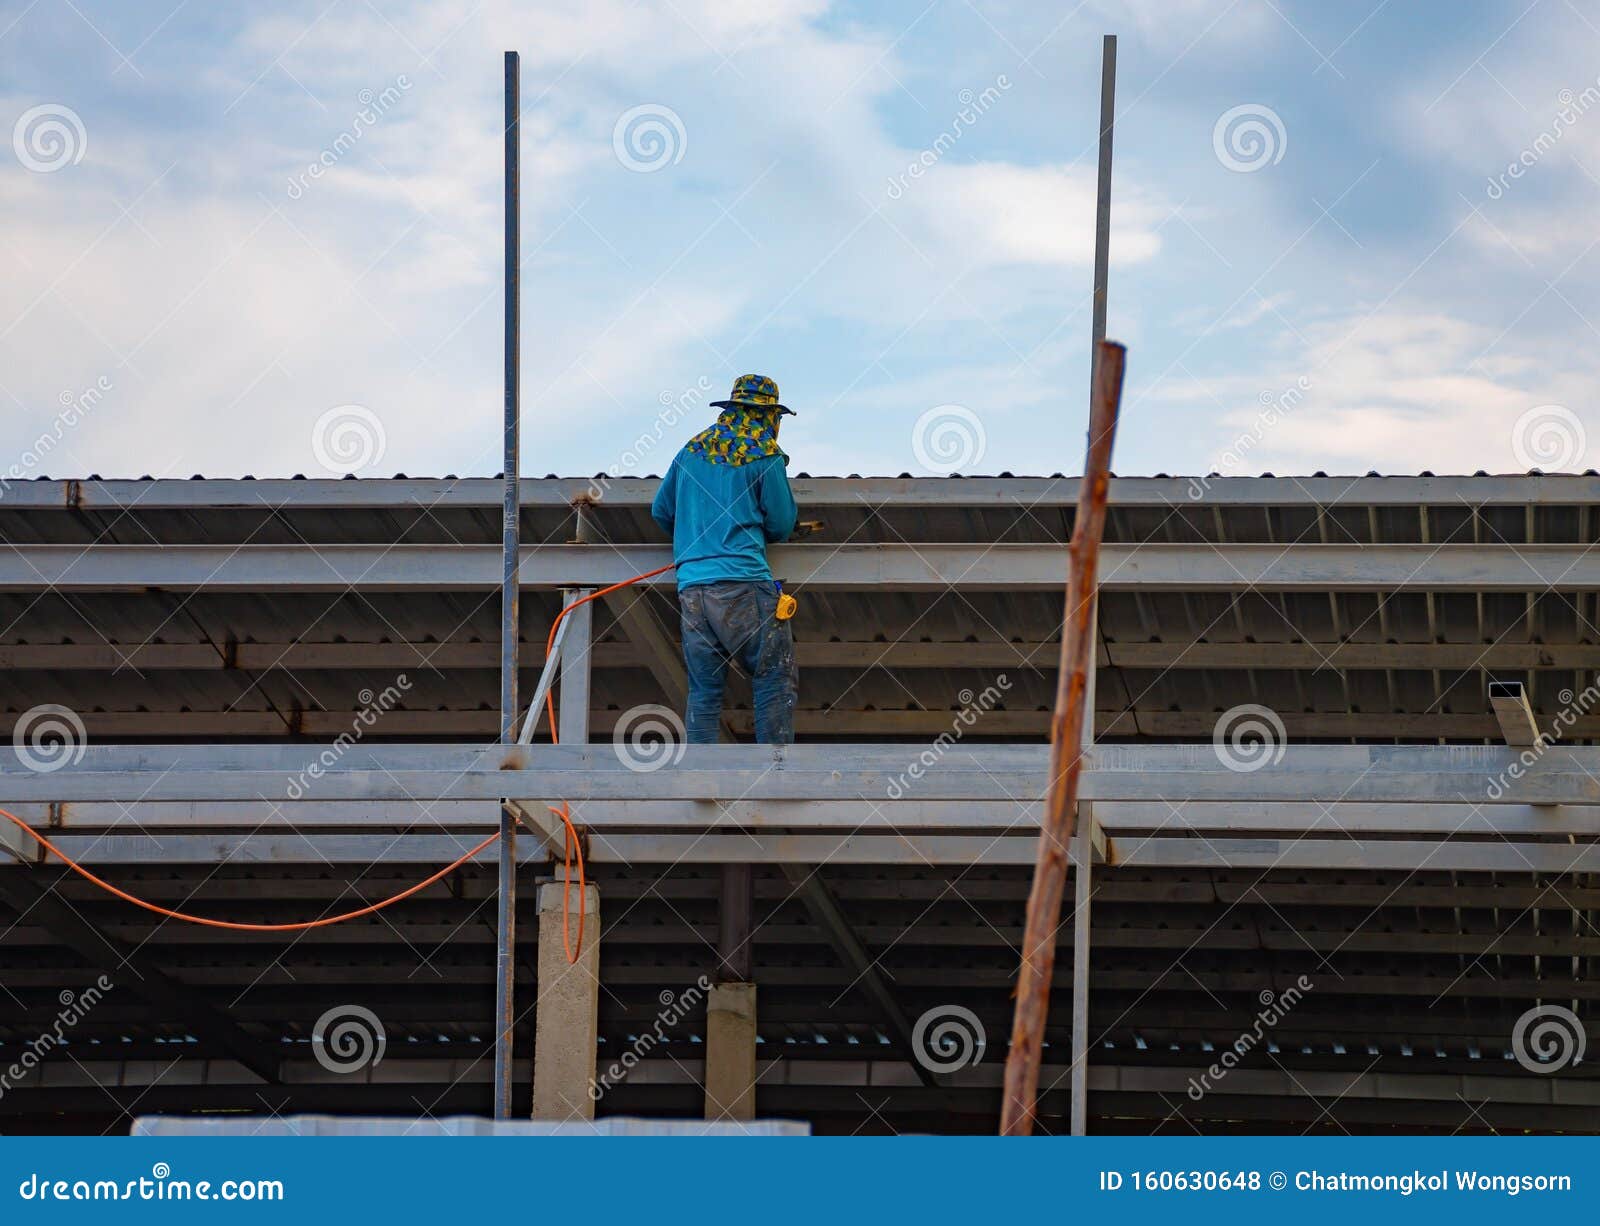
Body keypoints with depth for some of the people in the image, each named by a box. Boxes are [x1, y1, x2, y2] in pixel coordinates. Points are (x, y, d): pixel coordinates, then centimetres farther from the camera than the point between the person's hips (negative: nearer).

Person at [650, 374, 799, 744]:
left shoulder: (692, 451, 17)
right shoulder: (764, 455, 2)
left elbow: (660, 511, 25)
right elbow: (781, 525, 7)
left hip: (691, 588, 5)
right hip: (743, 583, -5)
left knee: (703, 691, 6)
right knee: (775, 684, -2)